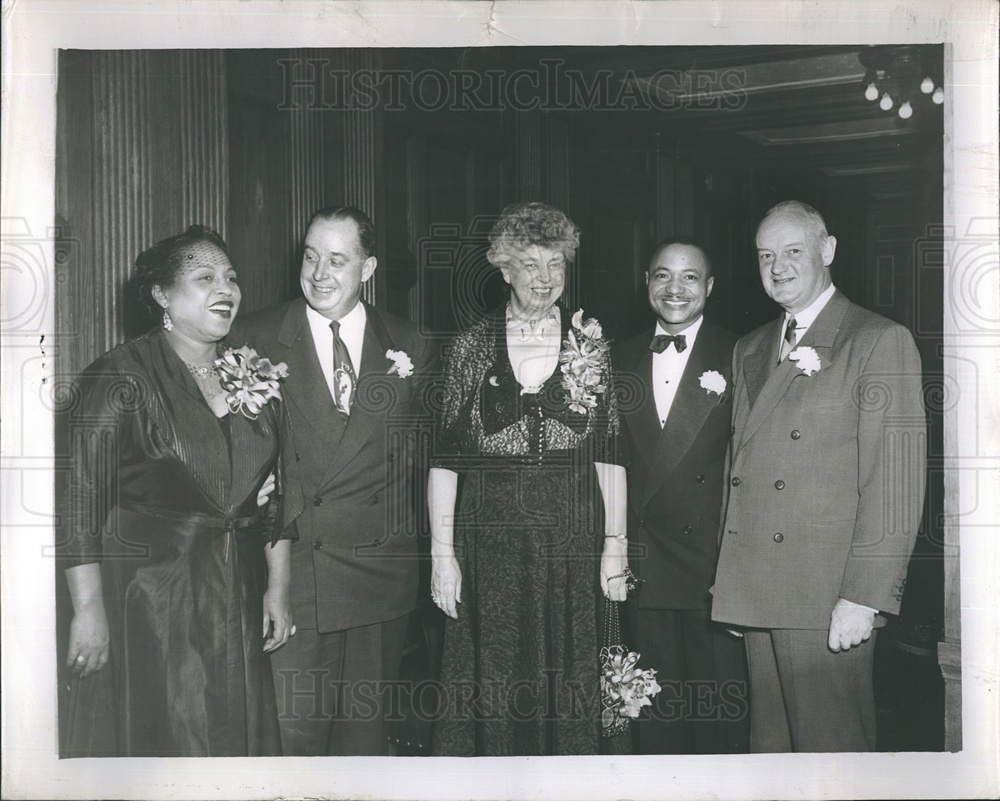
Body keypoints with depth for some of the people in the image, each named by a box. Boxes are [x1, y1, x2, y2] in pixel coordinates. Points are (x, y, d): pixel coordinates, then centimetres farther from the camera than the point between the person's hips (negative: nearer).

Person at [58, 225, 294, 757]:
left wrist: (278, 586, 7)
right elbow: (80, 501, -13)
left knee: (237, 737, 14)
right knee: (152, 739, 5)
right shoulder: (119, 378, -10)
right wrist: (88, 610, -15)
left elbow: (273, 493, 10)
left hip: (236, 603, 5)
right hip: (146, 600, -5)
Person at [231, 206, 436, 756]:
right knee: (293, 728, 2)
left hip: (379, 573, 2)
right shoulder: (254, 339, 0)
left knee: (367, 727, 12)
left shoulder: (410, 349, 5)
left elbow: (419, 451, 12)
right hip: (290, 566, -1)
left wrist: (397, 529, 4)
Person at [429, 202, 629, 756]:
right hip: (489, 539, 0)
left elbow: (609, 453, 5)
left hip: (572, 540, 1)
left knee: (567, 682, 7)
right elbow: (444, 457, 1)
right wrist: (442, 551, -5)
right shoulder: (472, 347, 3)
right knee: (490, 685, 4)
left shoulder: (591, 345, 6)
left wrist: (615, 543, -1)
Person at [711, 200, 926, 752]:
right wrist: (730, 581, 10)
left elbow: (895, 483, -10)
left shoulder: (881, 341, -4)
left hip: (828, 595, -6)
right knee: (768, 744, 14)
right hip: (756, 592, 6)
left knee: (830, 746, 0)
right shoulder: (749, 350, 17)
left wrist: (865, 597, -16)